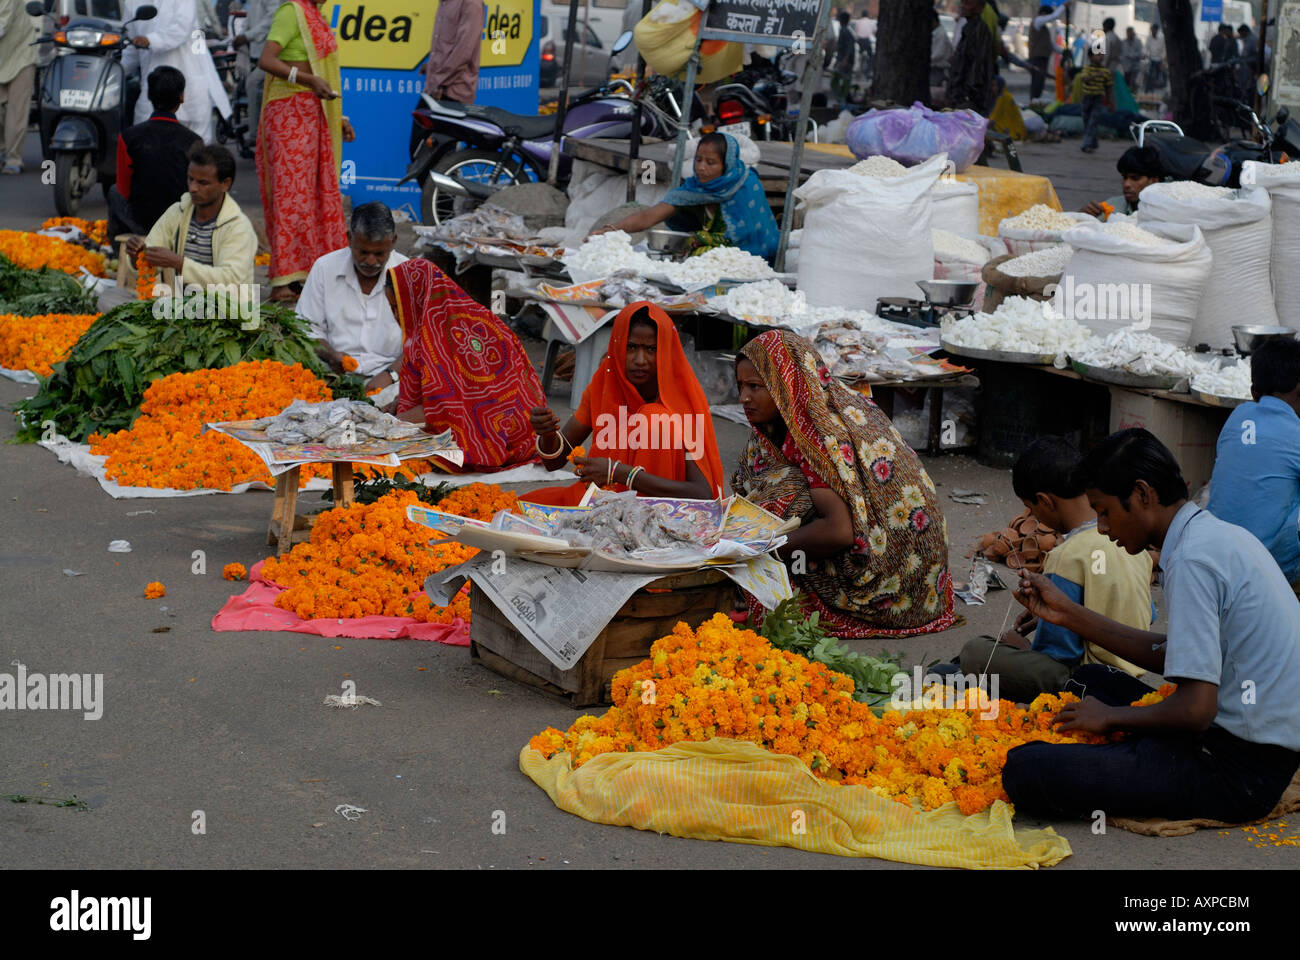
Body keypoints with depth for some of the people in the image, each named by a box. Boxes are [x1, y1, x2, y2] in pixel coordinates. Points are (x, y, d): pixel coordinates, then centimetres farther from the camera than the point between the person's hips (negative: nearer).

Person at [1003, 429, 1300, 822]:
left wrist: (1110, 717, -6)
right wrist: (1068, 614, 18)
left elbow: (1196, 708, -23)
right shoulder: (1219, 535, 11)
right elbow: (1169, 656, 17)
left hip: (1239, 766, -10)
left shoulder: (1192, 558, -19)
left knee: (1026, 771, -21)